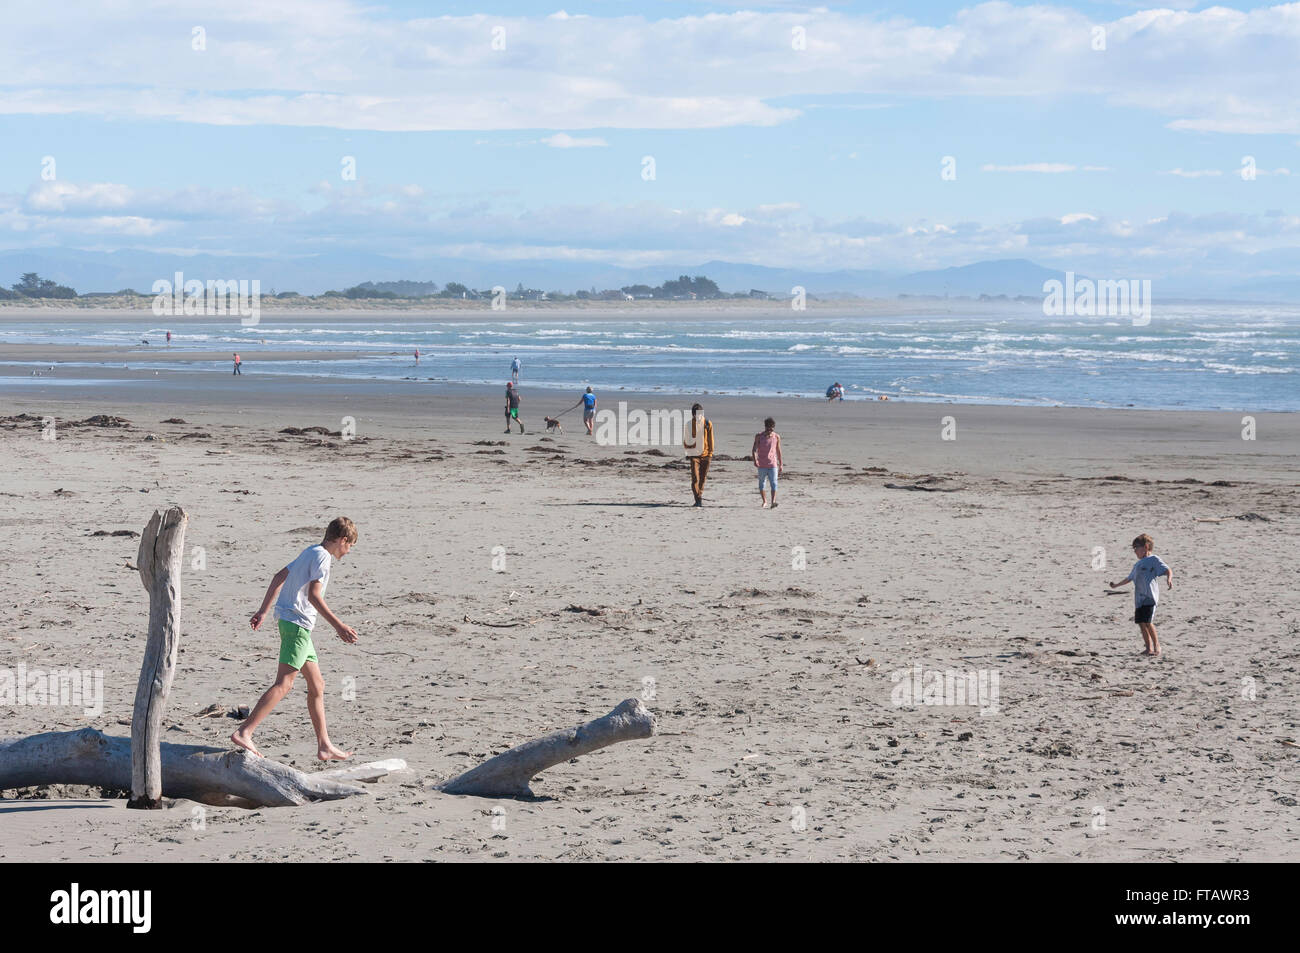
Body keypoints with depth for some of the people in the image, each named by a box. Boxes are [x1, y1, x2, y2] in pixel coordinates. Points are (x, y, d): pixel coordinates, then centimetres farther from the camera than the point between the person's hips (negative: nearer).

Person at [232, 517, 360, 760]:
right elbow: (313, 595, -22)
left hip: (288, 620, 10)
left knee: (317, 685, 13)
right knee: (284, 684, -17)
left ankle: (324, 746, 17)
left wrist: (263, 611, 28)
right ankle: (244, 732, -25)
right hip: (297, 623, -10)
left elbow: (279, 578, 24)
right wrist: (338, 625, -23)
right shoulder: (322, 556, -10)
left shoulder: (309, 553, 19)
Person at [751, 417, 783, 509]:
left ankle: (773, 502, -20)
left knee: (773, 483, -12)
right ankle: (764, 502, 21)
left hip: (773, 464, 0)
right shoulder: (759, 437, -2)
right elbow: (754, 449, -4)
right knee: (761, 483, 8)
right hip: (762, 465, 0)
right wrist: (755, 460, -21)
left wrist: (781, 464, 14)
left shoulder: (776, 437, 4)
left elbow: (778, 451, 13)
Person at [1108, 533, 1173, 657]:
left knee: (1147, 621, -16)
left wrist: (1169, 579, -32)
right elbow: (1129, 578, 39)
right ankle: (1149, 648, 13)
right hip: (1139, 599, 8)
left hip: (1150, 597, -8)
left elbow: (1168, 570, -12)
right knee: (1140, 622, 5)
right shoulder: (1138, 564, 24)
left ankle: (1156, 645, -4)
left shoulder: (1154, 559, -1)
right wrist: (1116, 585, 45)